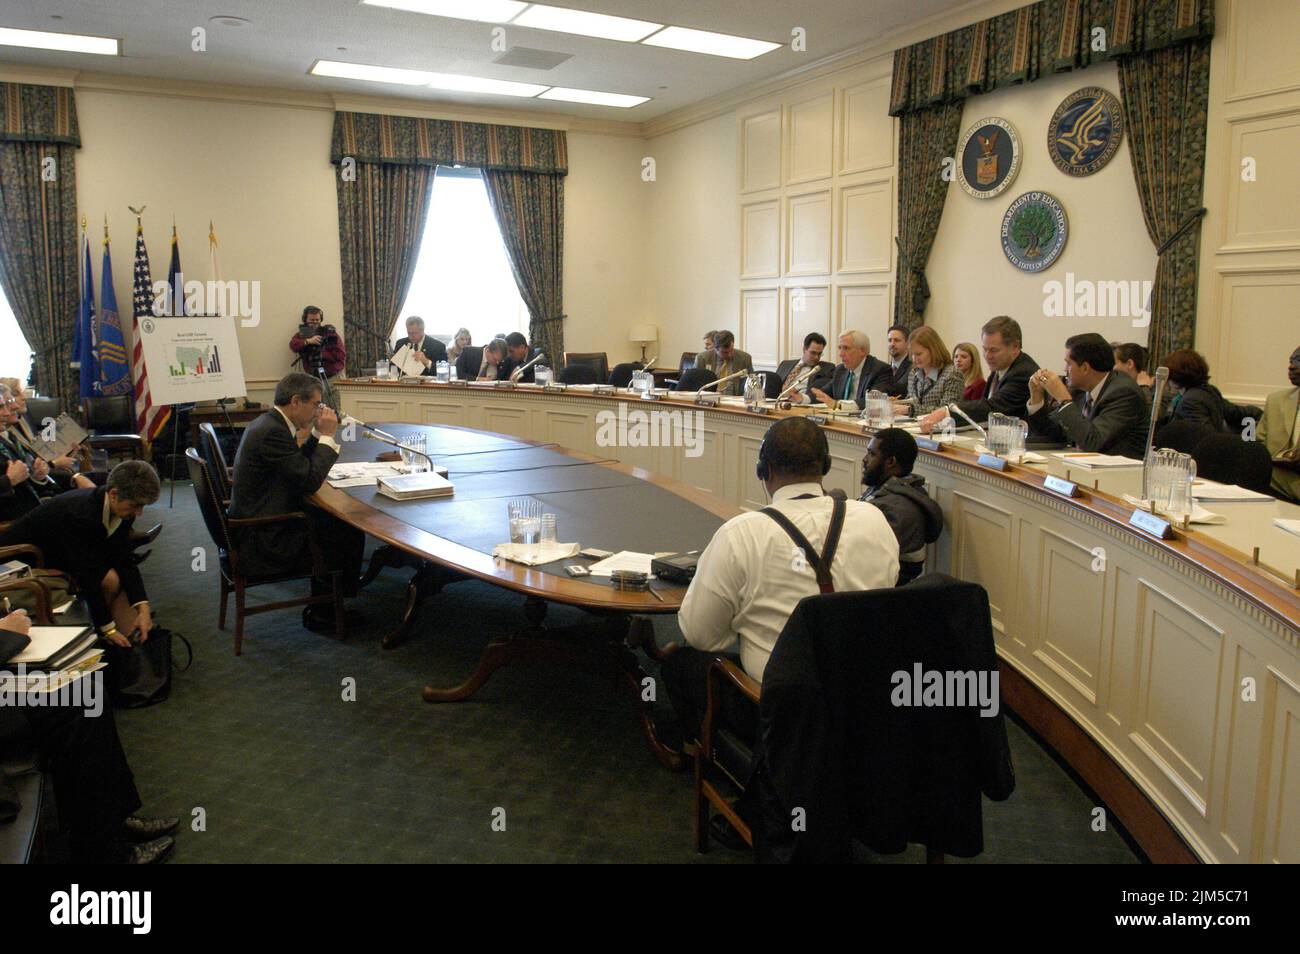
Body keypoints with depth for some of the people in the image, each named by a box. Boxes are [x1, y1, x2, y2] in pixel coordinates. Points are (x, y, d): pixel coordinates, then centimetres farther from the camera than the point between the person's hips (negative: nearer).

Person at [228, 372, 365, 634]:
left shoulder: (268, 423, 8)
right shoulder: (272, 433, -23)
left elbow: (301, 464, 17)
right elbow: (310, 481, -24)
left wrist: (317, 434, 4)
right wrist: (327, 436, -15)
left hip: (255, 525, 11)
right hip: (262, 544, -11)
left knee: (332, 521, 16)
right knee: (350, 535, -5)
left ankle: (321, 607, 23)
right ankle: (322, 613, 13)